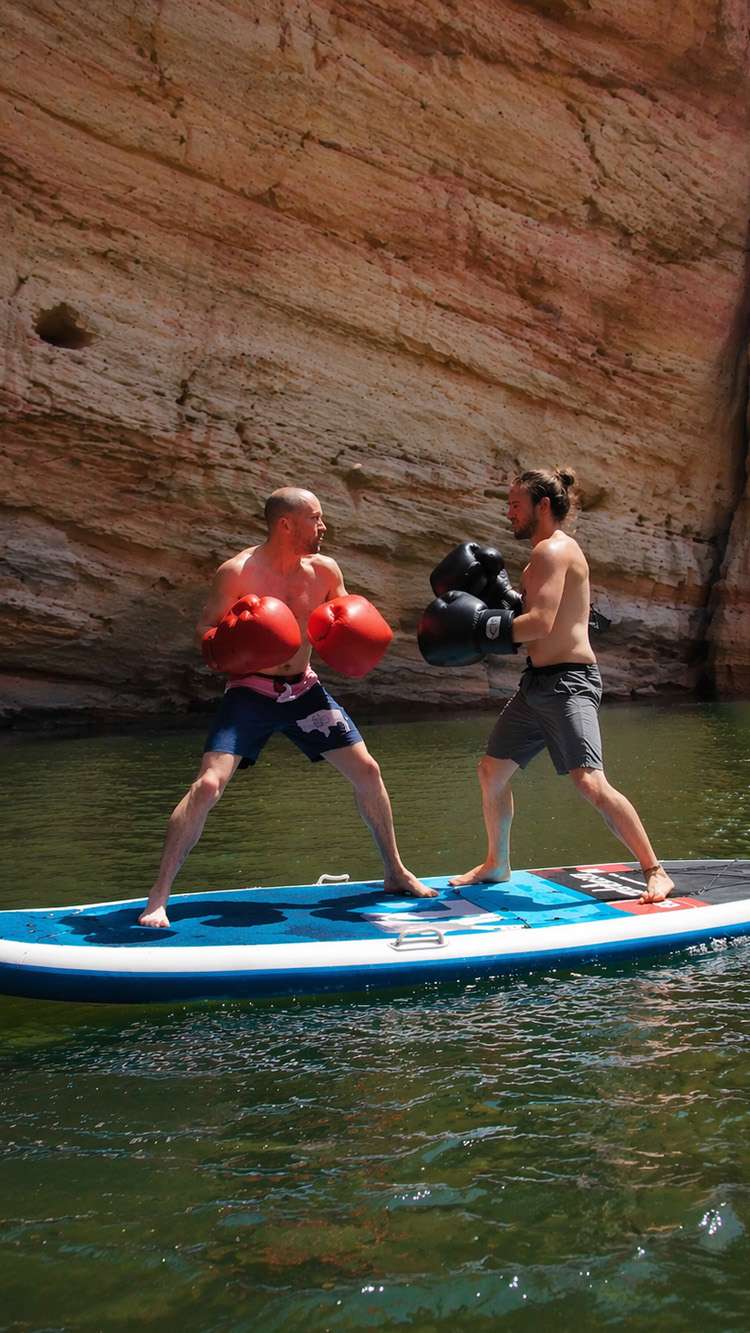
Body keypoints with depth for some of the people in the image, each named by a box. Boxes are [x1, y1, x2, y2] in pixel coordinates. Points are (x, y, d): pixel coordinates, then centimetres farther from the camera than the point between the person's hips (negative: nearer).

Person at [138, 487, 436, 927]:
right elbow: (203, 633, -9)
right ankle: (159, 896, -7)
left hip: (304, 689, 5)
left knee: (367, 771, 3)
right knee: (208, 785, -19)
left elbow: (348, 625, 11)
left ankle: (396, 872, 23)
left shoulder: (324, 570, 0)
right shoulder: (237, 572, -13)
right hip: (250, 691, -5)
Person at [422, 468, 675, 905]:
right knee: (492, 770, 13)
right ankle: (497, 865, 29)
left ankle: (656, 872, -9)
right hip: (538, 683, 11)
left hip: (568, 683, -11)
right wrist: (500, 589, 9)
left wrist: (479, 625, -17)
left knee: (591, 783, -20)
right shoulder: (551, 551, 19)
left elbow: (540, 624, -24)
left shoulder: (552, 549, -12)